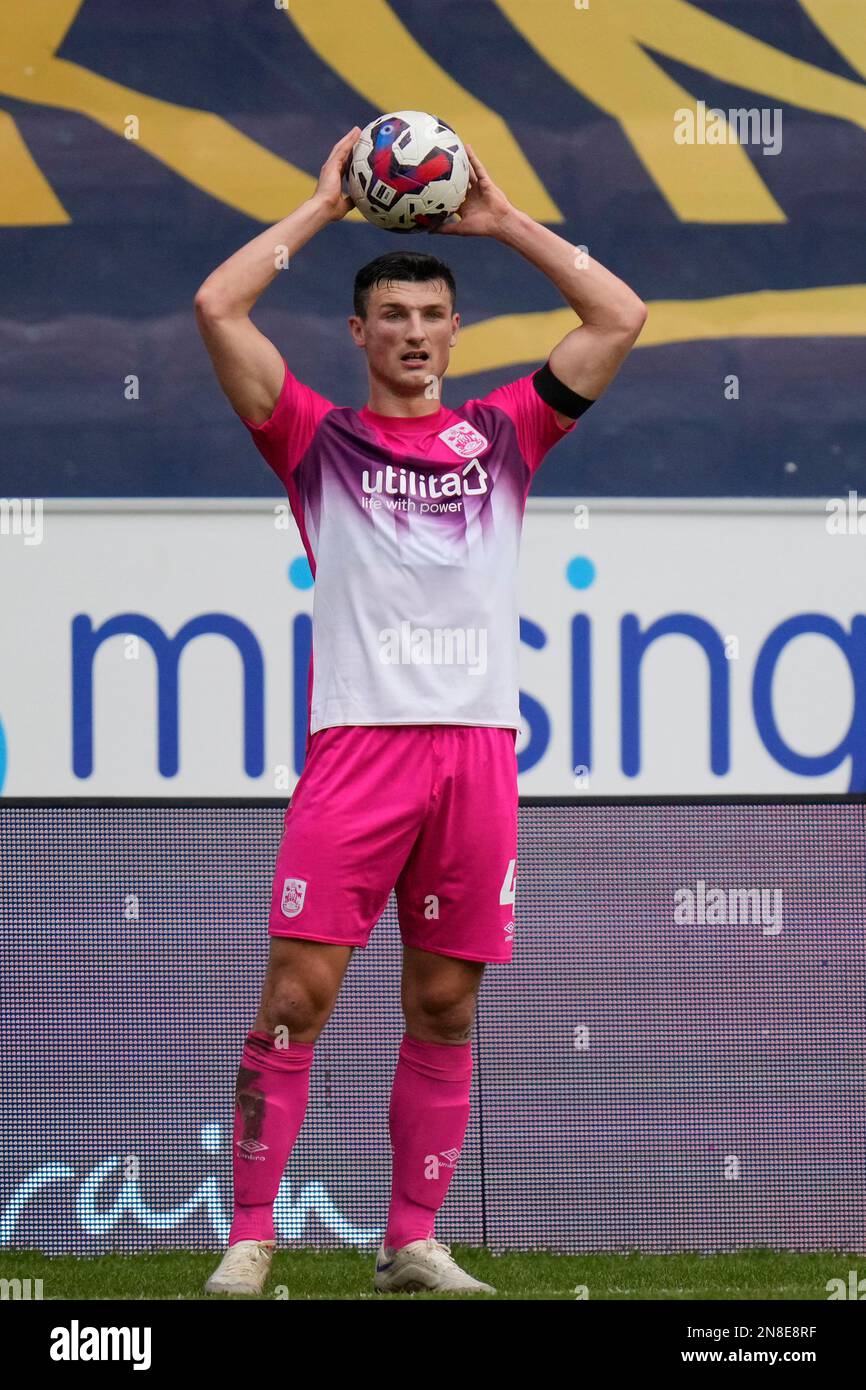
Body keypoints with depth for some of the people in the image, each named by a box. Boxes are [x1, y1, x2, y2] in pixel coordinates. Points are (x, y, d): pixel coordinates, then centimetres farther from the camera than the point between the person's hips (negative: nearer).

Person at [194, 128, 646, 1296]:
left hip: (478, 749, 3)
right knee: (296, 996, -9)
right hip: (358, 743, -3)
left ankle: (413, 1243, 11)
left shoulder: (502, 436, 16)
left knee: (445, 1010, 4)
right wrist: (324, 207, 8)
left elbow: (621, 319, 14)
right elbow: (218, 308, 1)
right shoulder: (319, 440, 10)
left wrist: (503, 221, 13)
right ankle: (250, 1237, -6)